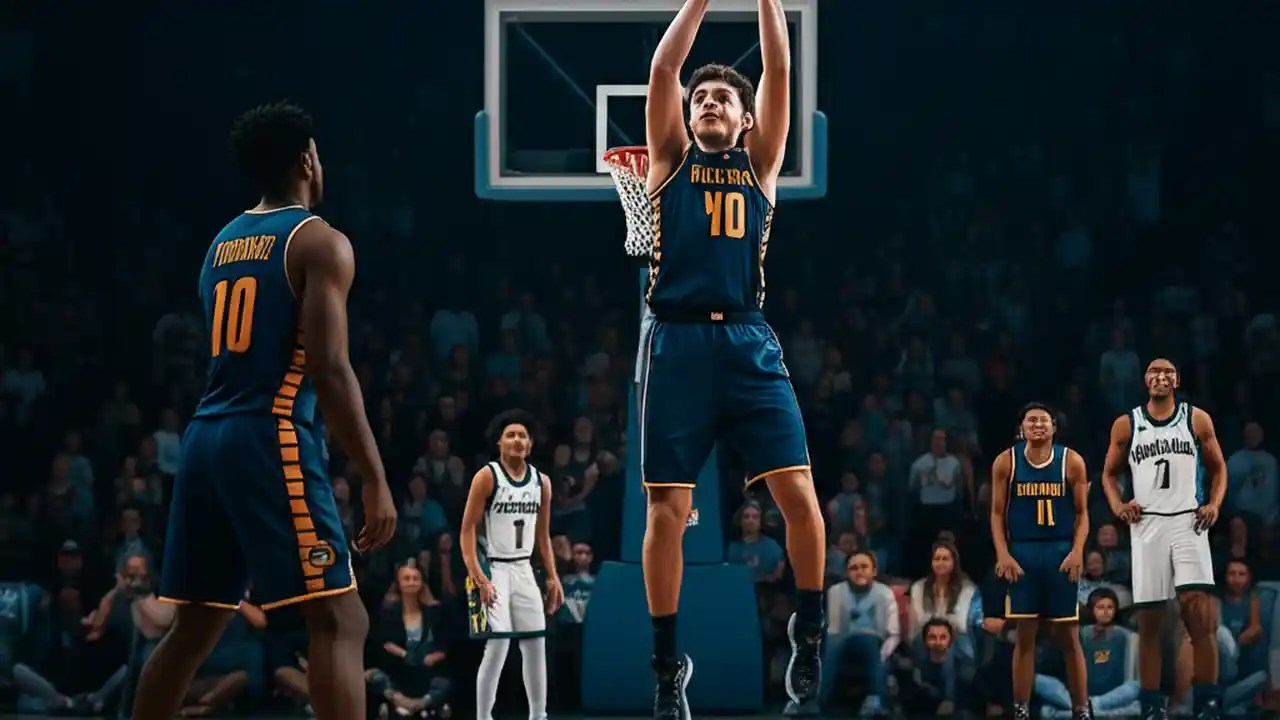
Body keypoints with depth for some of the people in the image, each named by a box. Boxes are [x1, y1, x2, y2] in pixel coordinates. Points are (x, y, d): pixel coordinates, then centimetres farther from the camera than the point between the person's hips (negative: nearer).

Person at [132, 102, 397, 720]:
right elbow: (329, 370, -14)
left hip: (206, 437, 8)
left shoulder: (221, 244, 19)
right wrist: (374, 478, -14)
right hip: (270, 438, -8)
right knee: (338, 620, -9)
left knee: (195, 626, 17)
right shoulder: (319, 242, -5)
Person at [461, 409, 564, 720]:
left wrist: (553, 577, 10)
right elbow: (467, 530, -12)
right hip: (493, 569, -6)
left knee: (536, 645, 6)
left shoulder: (541, 481, 8)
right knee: (497, 646, -13)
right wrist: (478, 578, -20)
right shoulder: (487, 477, -9)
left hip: (524, 570, 6)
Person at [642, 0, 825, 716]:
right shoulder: (670, 161, 14)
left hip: (748, 343, 1)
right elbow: (663, 69, 3)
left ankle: (810, 631, 9)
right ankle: (668, 661, 8)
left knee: (798, 492, -9)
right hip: (677, 343, -1)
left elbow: (780, 73, 7)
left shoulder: (759, 165, 16)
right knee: (668, 508, -2)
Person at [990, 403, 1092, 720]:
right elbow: (998, 513, 5)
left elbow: (1082, 513, 3)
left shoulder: (1071, 462, 1)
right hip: (1022, 554, 0)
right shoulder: (1006, 462, 3)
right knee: (1025, 636, 1)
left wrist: (1077, 552, -11)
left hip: (1061, 554, 0)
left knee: (1068, 636, 2)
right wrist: (1003, 554, -7)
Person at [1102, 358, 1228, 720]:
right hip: (1146, 524, 1)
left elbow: (1218, 467, 14)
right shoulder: (1126, 425, 7)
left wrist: (1214, 504, -3)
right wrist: (1117, 504, -3)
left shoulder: (1197, 420, 6)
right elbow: (1110, 473, 16)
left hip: (1188, 522, -1)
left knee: (1200, 613, -14)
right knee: (1148, 619, 2)